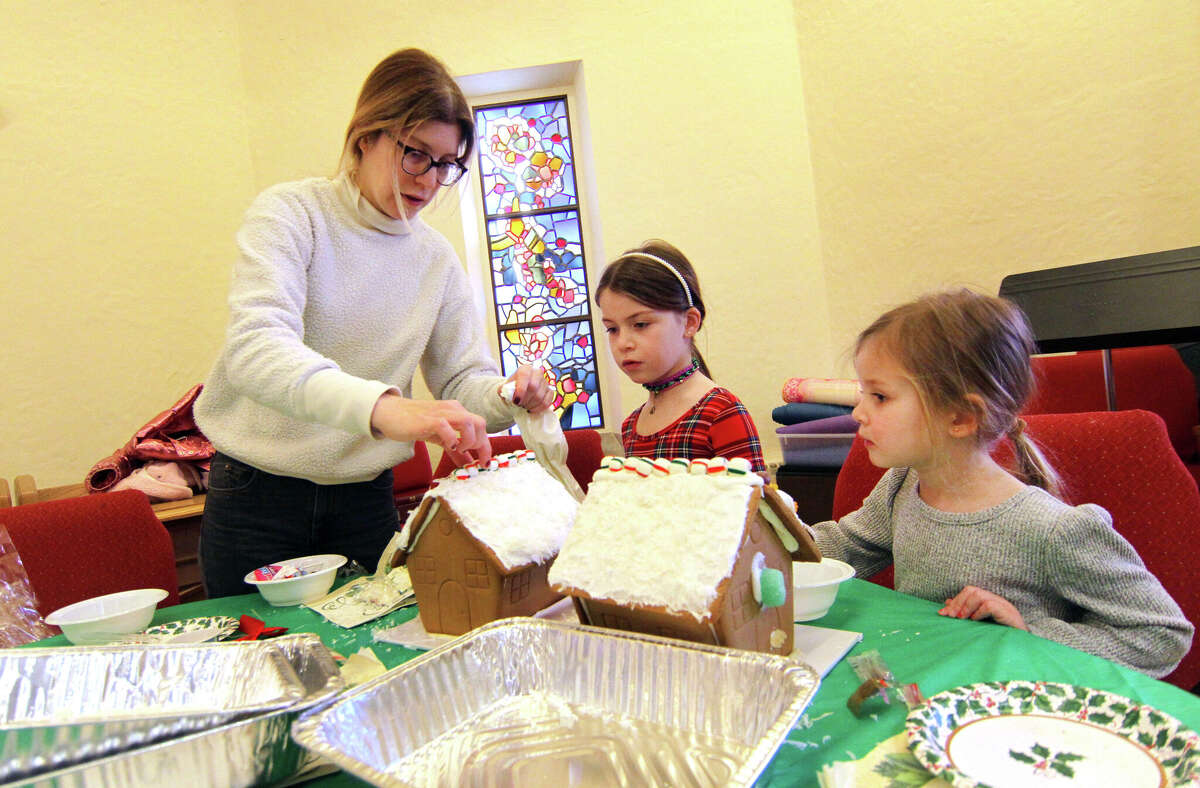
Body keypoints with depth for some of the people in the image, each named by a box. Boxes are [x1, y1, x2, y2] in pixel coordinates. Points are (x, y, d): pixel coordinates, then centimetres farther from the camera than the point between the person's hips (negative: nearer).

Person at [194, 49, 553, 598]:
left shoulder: (437, 259, 3)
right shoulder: (290, 213, -11)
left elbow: (463, 377, 5)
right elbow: (255, 347, -27)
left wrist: (506, 396, -20)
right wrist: (383, 407, -44)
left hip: (366, 500, 4)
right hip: (257, 496, -3)